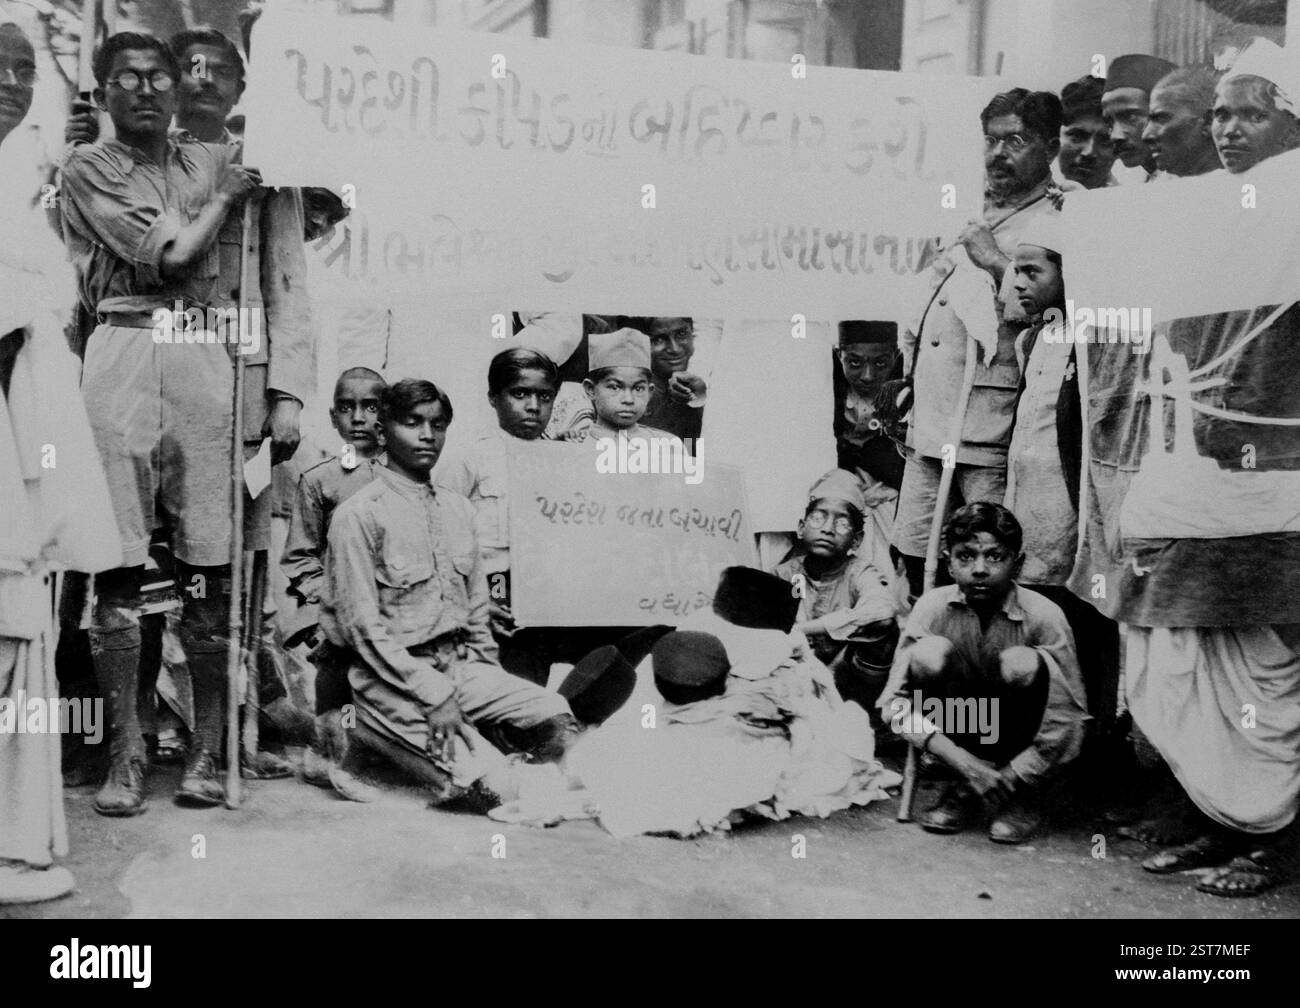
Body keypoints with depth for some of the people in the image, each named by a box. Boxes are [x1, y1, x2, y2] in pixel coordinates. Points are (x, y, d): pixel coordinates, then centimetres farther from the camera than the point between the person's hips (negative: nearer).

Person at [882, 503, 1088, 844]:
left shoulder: (1043, 616, -19)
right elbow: (894, 702, -16)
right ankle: (964, 790, -6)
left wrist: (1010, 779, -22)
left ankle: (1026, 799, -7)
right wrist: (965, 764, -26)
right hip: (961, 744, 2)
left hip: (1025, 754, -1)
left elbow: (1067, 723, -18)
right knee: (930, 652, -25)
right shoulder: (933, 607, -13)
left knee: (1021, 663, -31)